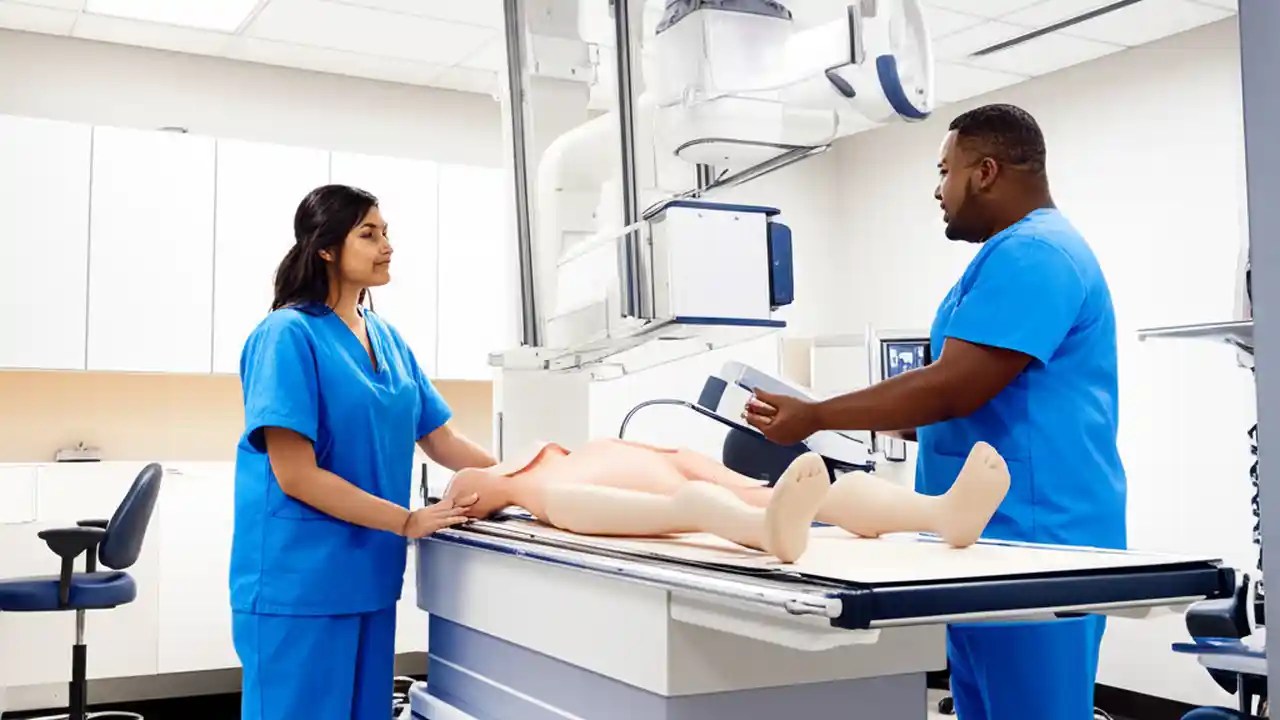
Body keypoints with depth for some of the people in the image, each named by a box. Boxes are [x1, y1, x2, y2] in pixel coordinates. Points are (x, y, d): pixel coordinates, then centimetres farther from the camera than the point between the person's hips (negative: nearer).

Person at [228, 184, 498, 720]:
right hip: (300, 579, -7)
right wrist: (408, 522, -17)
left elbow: (441, 441, 11)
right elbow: (295, 476, -18)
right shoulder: (289, 334, -13)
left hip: (367, 574, 7)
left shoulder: (387, 339, 10)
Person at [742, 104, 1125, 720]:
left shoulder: (1031, 254, -16)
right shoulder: (1022, 253, 18)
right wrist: (891, 425, 21)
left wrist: (815, 417, -14)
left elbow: (955, 388, -22)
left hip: (1030, 542, -10)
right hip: (998, 538, 10)